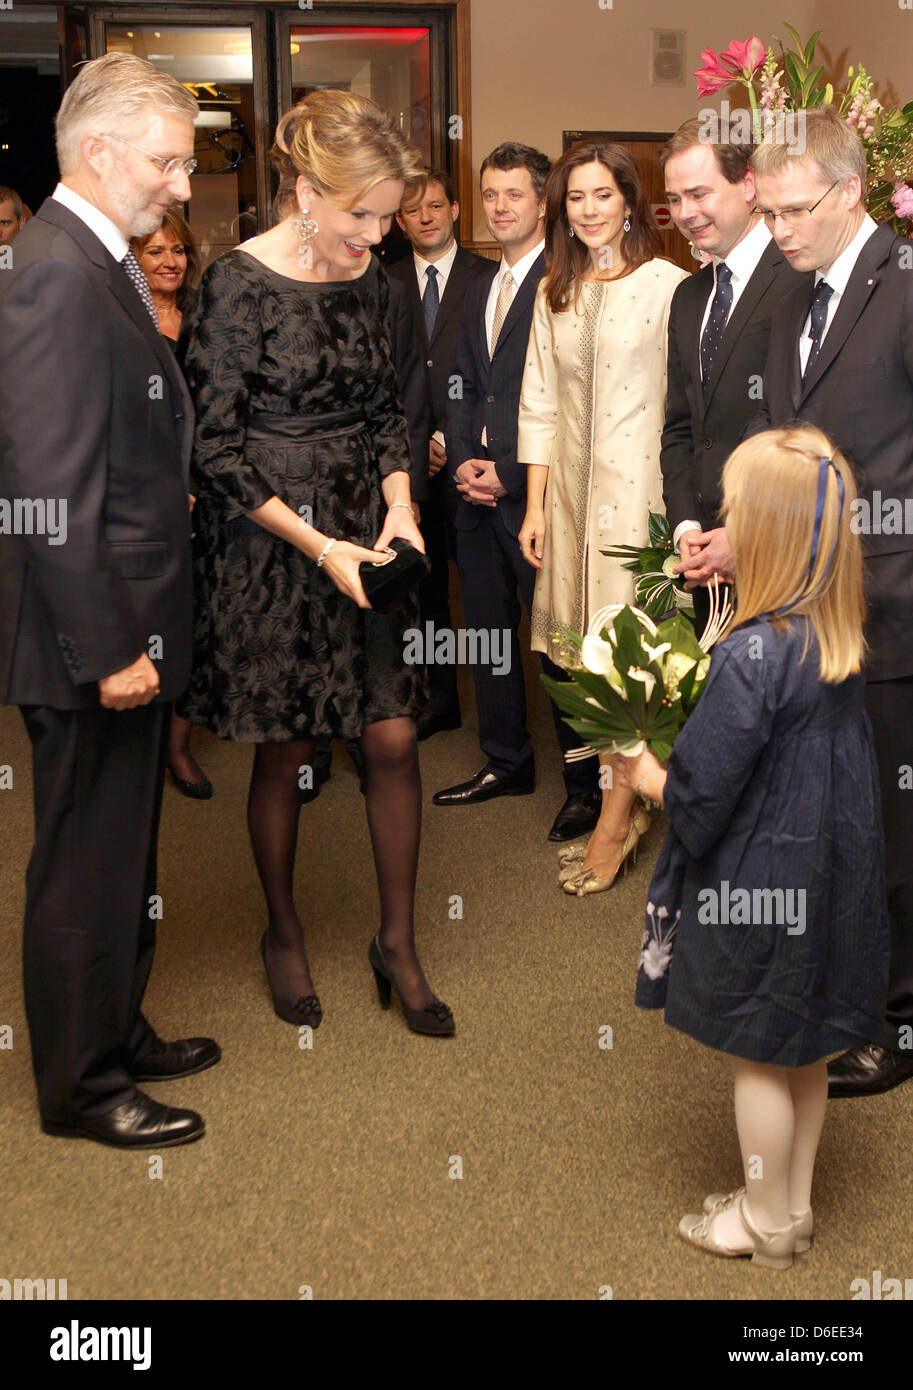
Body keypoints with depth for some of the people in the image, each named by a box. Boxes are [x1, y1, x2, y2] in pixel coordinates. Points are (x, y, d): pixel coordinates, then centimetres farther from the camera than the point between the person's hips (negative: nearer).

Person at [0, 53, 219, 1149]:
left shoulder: (99, 262, 13)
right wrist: (110, 646, -23)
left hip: (126, 620, 10)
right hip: (92, 634, -10)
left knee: (122, 854, 21)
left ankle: (117, 1032, 38)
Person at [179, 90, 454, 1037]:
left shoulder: (366, 279, 5)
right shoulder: (238, 285, -13)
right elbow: (216, 449, -14)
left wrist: (399, 503, -3)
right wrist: (318, 548, -17)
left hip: (363, 533, 5)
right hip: (267, 543, -5)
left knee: (393, 738, 3)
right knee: (284, 751, 7)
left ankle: (398, 942, 20)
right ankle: (283, 936, 29)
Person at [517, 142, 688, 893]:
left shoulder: (666, 284, -5)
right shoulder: (554, 293, 13)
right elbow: (540, 404, 12)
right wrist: (535, 505, 8)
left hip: (640, 482, -5)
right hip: (572, 485, 6)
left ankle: (614, 824, 5)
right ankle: (627, 806, 18)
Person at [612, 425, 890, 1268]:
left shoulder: (752, 655, -25)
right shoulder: (841, 643, -1)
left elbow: (700, 797, -22)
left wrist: (645, 775, -3)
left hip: (759, 888, -7)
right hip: (825, 882, 8)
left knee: (758, 1057, 10)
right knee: (805, 1052, 20)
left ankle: (765, 1222, 27)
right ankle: (794, 1204, 36)